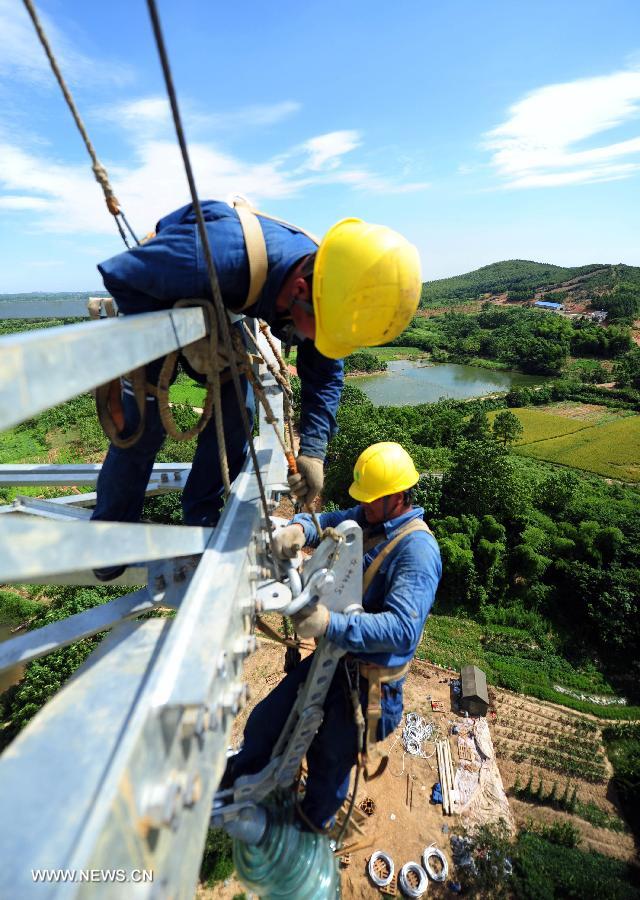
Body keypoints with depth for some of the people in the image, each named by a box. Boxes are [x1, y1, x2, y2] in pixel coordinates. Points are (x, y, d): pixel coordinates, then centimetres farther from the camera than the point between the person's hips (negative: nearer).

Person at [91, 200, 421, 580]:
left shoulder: (325, 286, -24)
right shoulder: (224, 256, -44)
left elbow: (324, 374, -12)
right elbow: (118, 274, -30)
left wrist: (313, 450, -20)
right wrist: (182, 338, -32)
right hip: (152, 304, -4)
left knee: (239, 408, -8)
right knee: (142, 424, -8)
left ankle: (202, 519, 11)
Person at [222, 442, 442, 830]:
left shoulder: (418, 549, -28)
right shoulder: (368, 518, -6)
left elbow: (403, 628, -36)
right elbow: (324, 521, 2)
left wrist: (331, 624, -44)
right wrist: (298, 528, -21)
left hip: (369, 678, -6)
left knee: (330, 764, 20)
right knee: (266, 721, 22)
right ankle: (230, 787, 52)